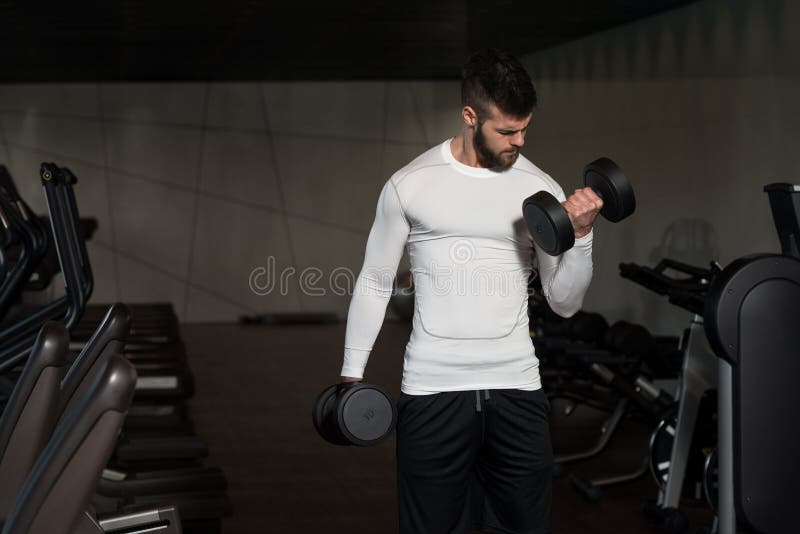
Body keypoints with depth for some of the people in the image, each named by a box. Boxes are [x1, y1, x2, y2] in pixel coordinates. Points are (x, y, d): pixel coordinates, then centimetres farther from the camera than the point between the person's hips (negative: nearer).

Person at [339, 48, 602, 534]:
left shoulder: (542, 190, 2)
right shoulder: (411, 185, -2)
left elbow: (565, 303, 3)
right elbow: (375, 283, 6)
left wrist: (581, 235, -13)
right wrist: (352, 374, 3)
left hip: (517, 390, 2)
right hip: (433, 390, -2)